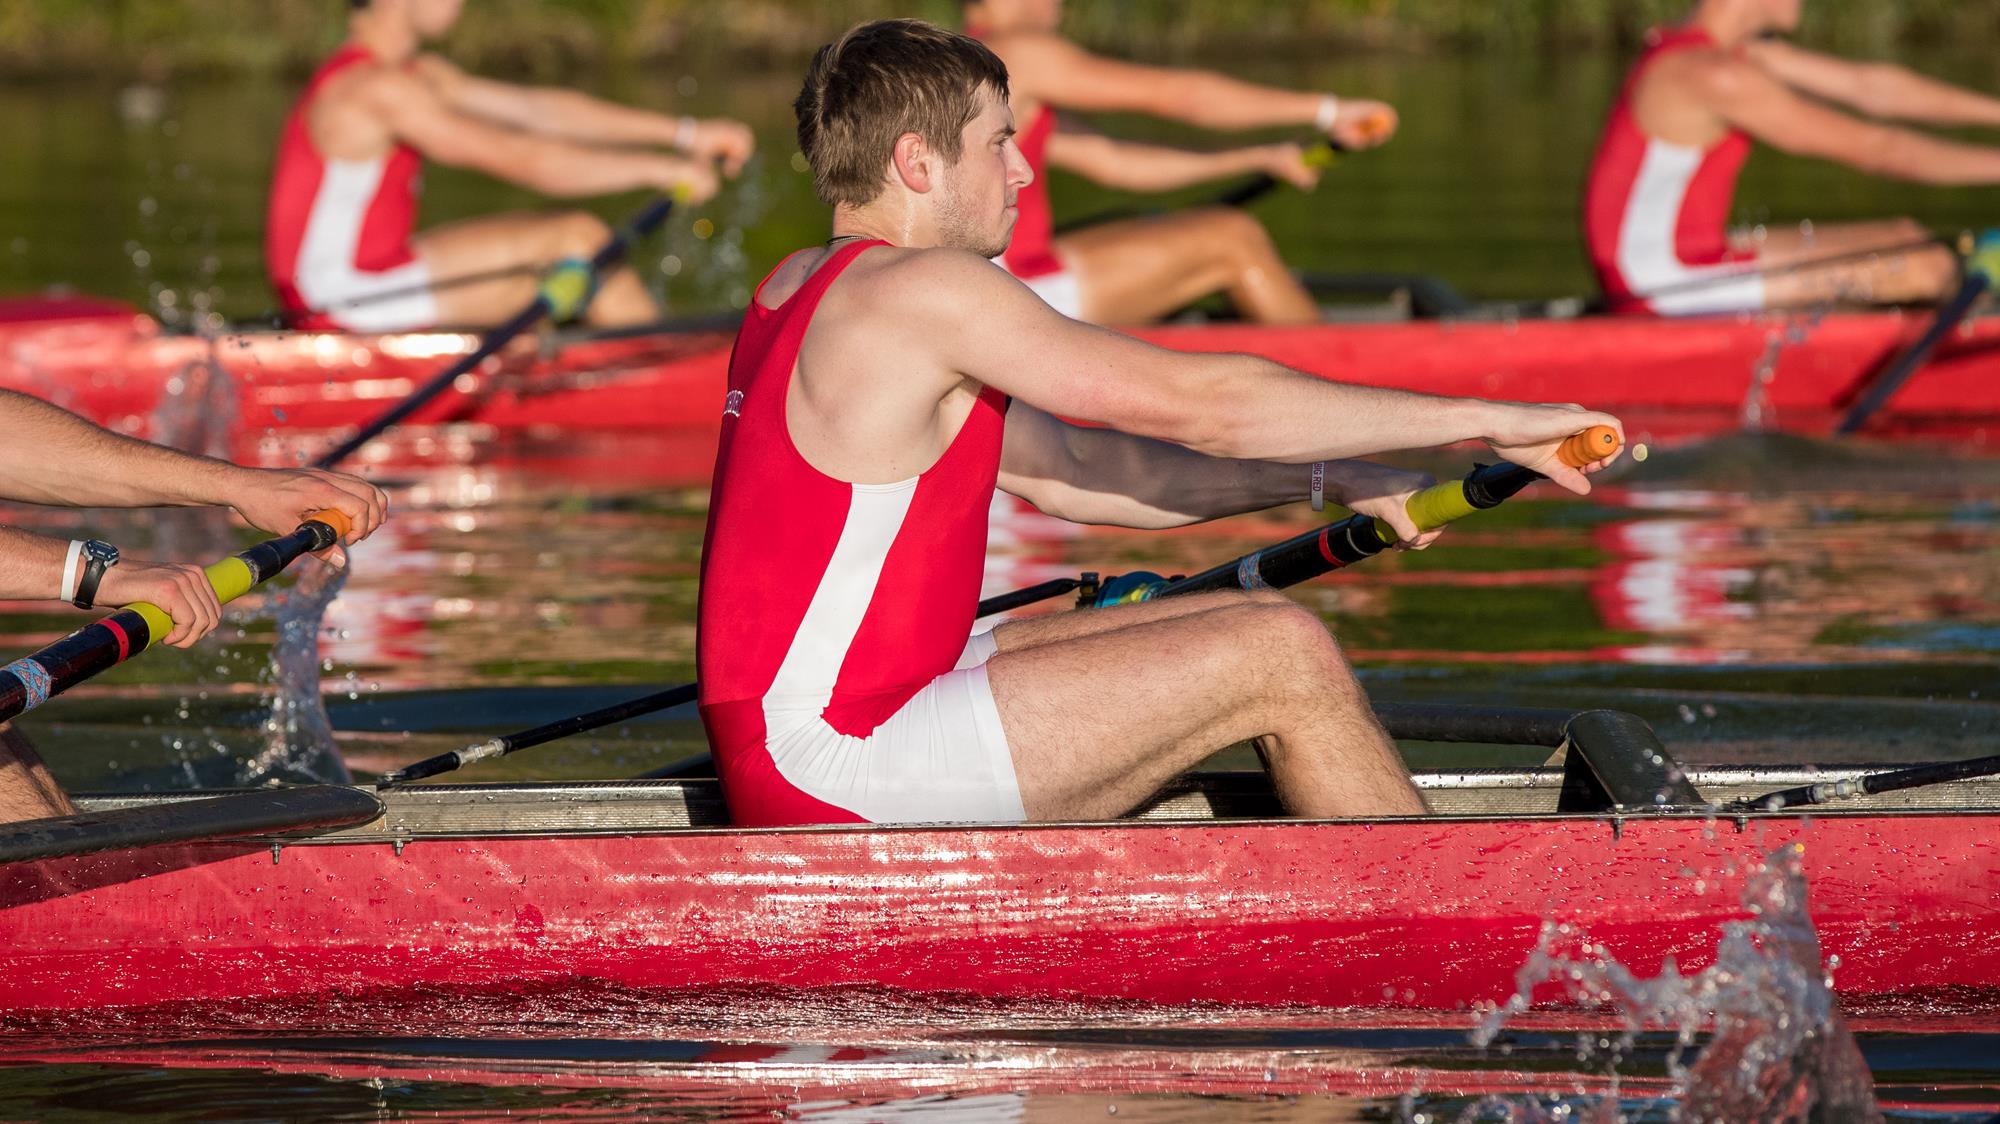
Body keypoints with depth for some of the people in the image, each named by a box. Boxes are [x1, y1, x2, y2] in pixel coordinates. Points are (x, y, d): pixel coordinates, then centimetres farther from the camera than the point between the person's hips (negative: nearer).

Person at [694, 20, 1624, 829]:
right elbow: (1201, 403, -17)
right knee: (1280, 656, -11)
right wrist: (1484, 421, -11)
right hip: (835, 770, -10)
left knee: (1256, 629, 12)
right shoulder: (922, 289, -15)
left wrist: (1328, 480, 13)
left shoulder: (803, 289, 16)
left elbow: (1063, 471, 19)